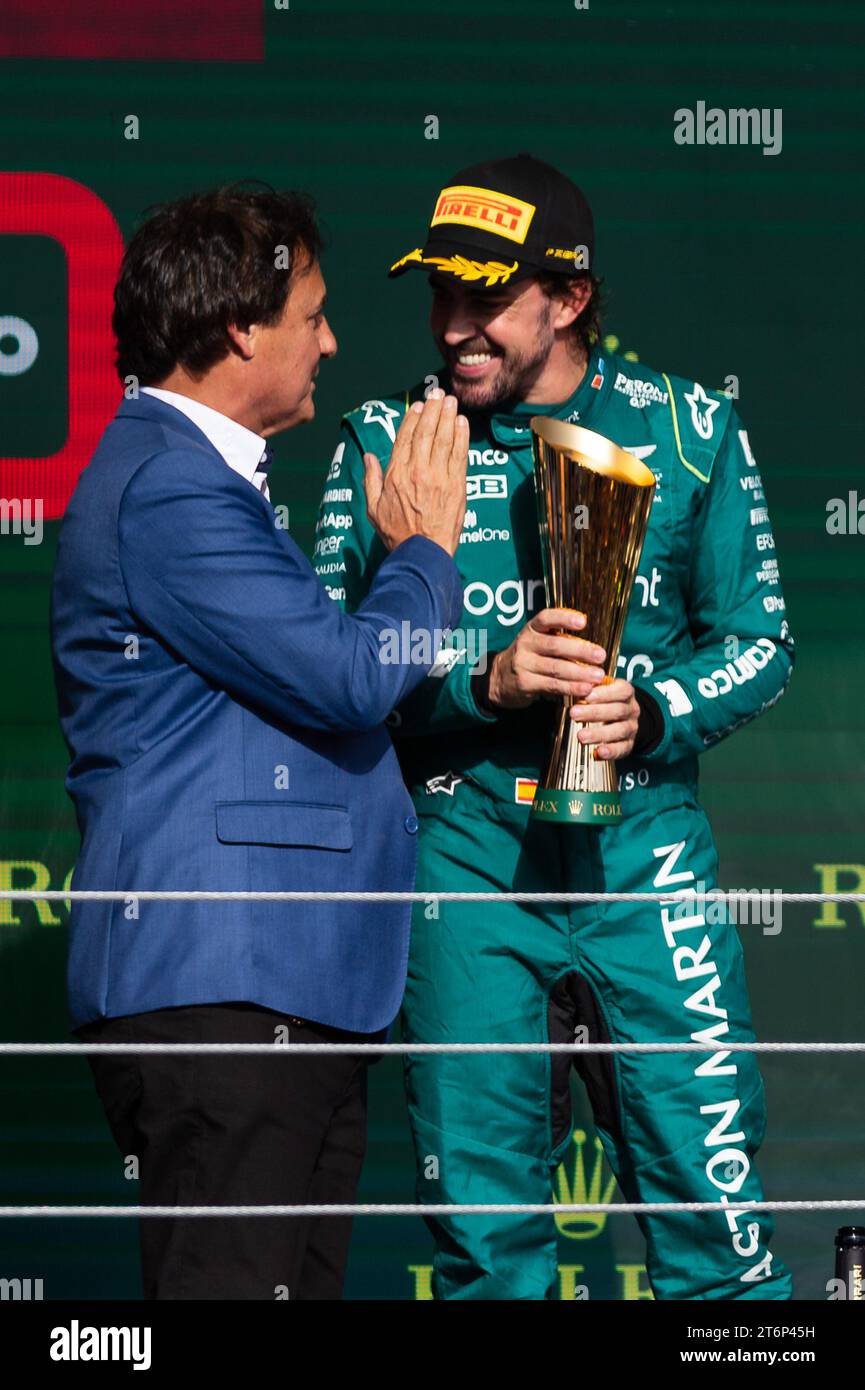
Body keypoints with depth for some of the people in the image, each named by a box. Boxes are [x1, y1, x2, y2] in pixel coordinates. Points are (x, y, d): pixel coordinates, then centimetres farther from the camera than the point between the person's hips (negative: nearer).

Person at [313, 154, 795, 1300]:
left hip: (646, 860, -1)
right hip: (463, 858, 1)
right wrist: (485, 682, -15)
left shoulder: (688, 429, 4)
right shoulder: (388, 441, 4)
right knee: (484, 1241, 6)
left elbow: (759, 639, 7)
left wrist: (650, 713, -12)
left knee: (714, 1221, -2)